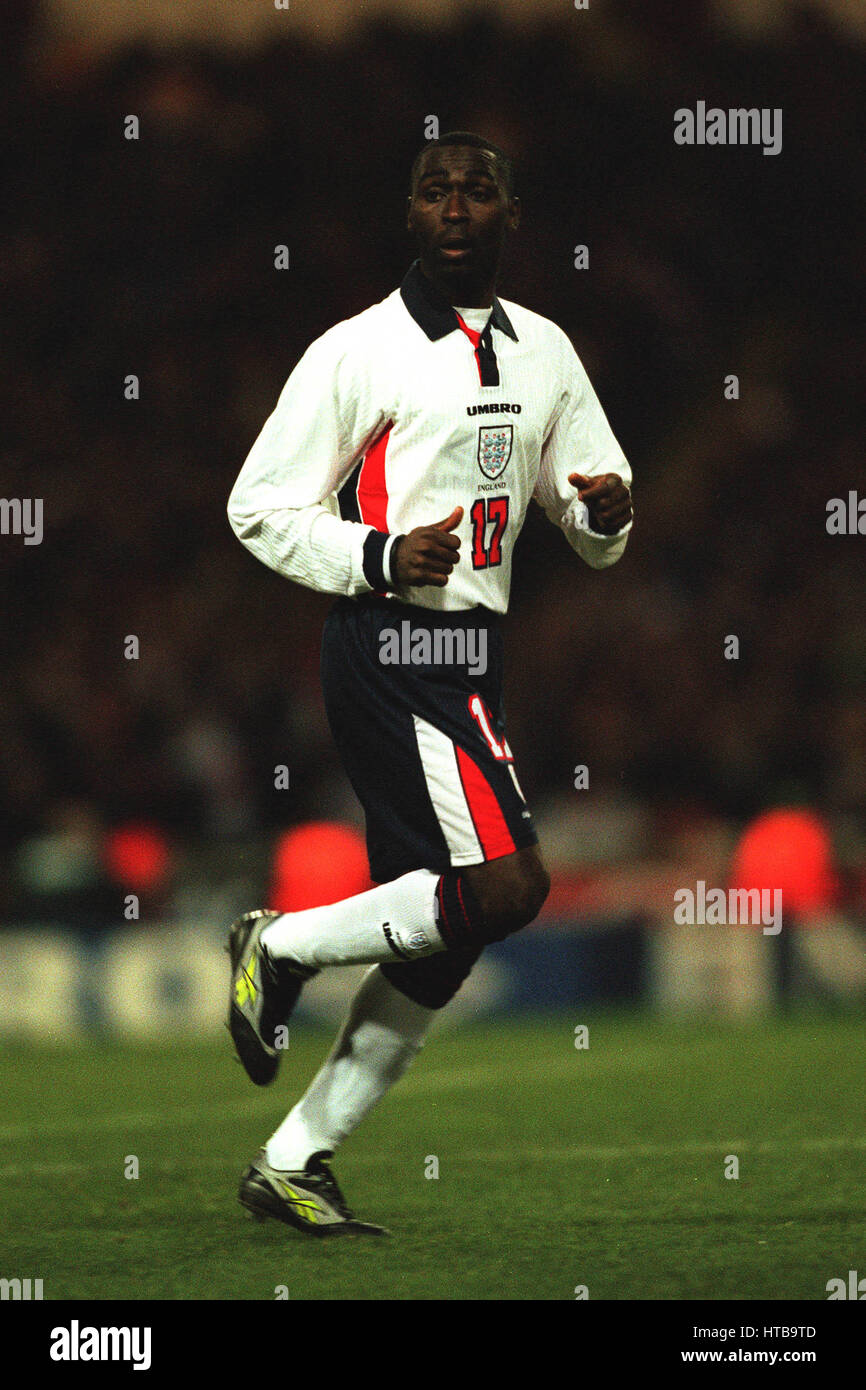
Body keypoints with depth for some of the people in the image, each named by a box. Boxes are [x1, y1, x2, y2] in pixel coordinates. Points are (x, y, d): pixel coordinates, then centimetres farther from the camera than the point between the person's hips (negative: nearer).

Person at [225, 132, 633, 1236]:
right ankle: (280, 947, -1)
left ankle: (291, 1165, 12)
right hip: (393, 648, -7)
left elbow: (595, 538, 21)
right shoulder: (356, 353, -5)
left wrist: (602, 513, -4)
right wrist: (383, 560, -18)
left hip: (472, 650, 7)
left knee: (443, 941, 5)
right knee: (507, 884, -20)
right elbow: (259, 508, -3)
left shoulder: (545, 352, 15)